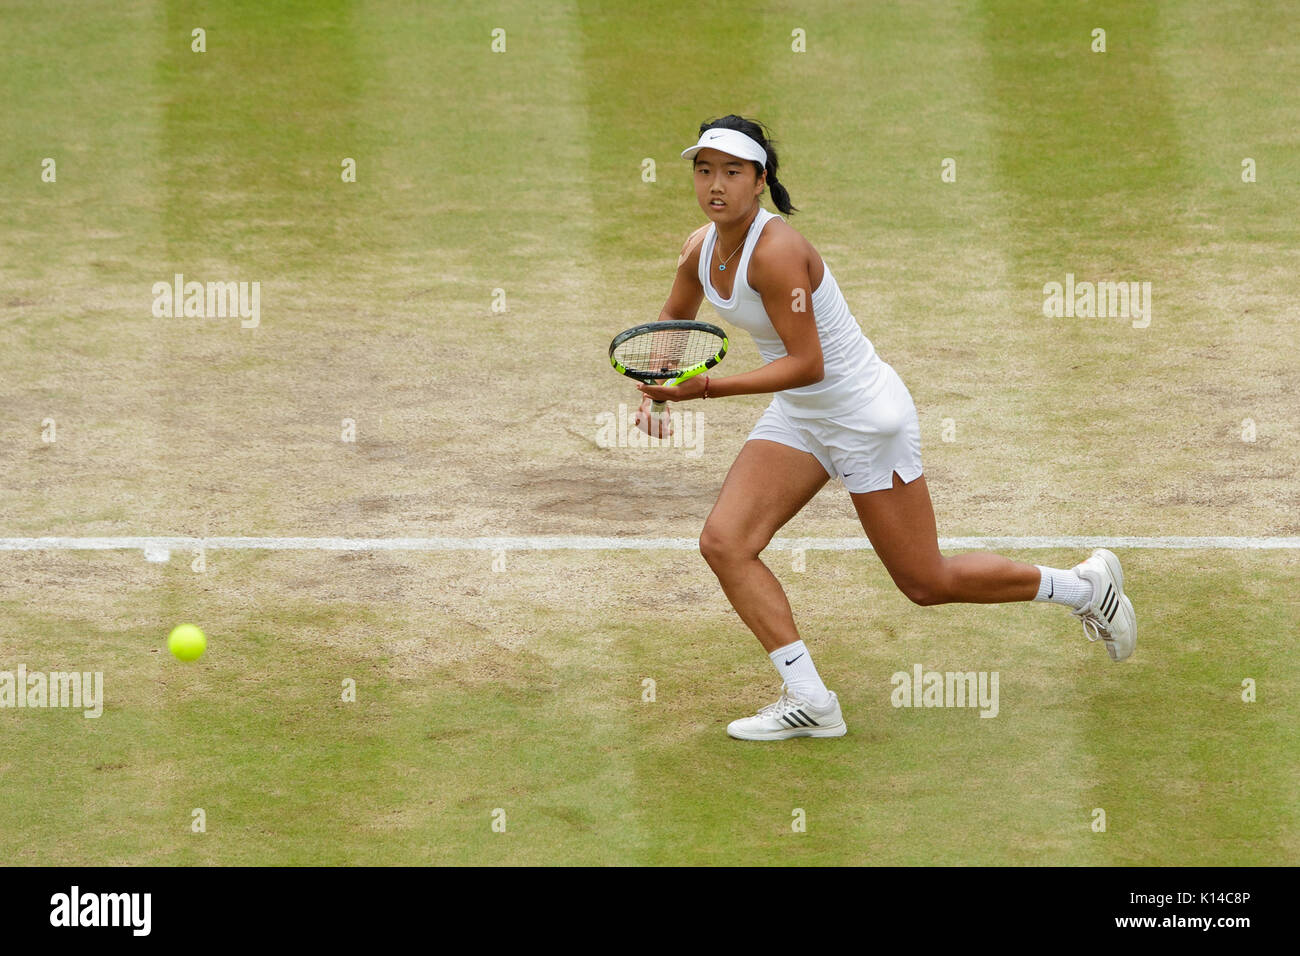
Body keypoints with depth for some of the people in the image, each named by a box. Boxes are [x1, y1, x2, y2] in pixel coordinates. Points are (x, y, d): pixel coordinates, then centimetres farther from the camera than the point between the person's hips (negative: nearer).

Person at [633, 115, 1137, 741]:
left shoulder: (776, 253, -28)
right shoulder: (700, 249, -3)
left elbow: (807, 364, -29)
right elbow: (671, 324, 17)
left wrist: (707, 388, -31)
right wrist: (654, 389, -1)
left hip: (864, 415, -8)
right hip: (798, 418, 8)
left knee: (927, 584, 4)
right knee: (723, 542, -11)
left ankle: (1086, 585, 26)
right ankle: (808, 701, -7)